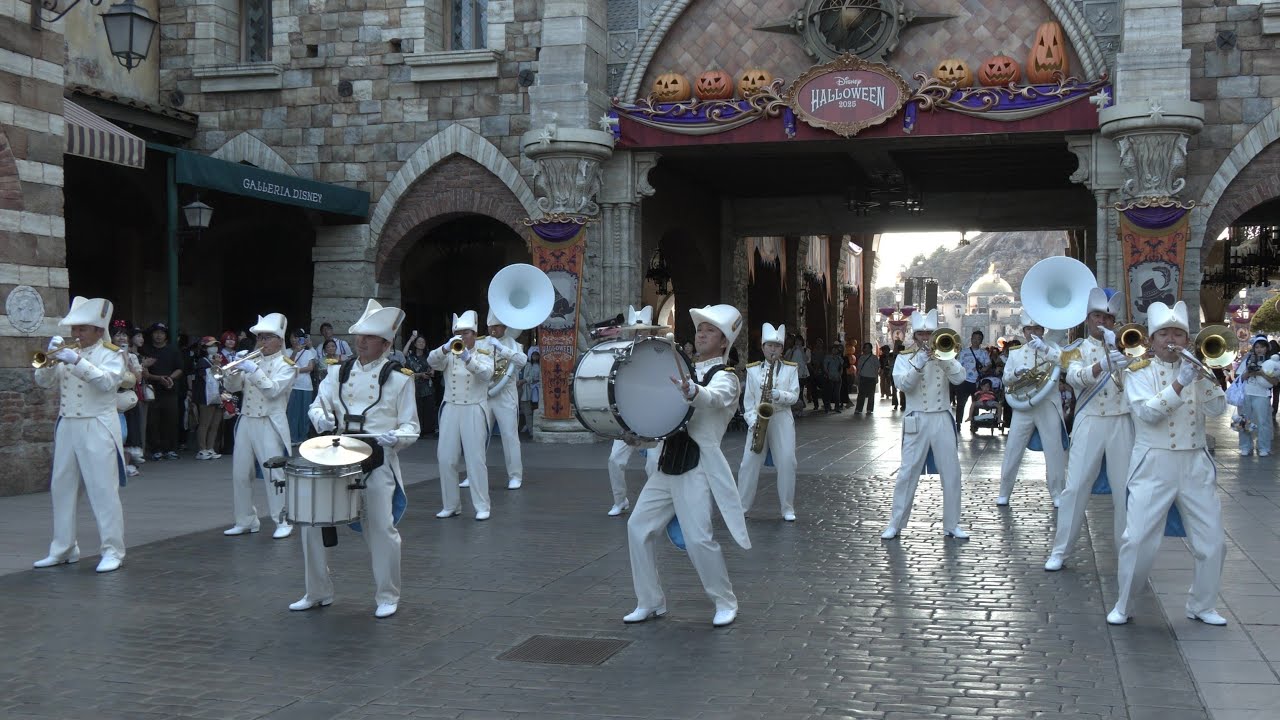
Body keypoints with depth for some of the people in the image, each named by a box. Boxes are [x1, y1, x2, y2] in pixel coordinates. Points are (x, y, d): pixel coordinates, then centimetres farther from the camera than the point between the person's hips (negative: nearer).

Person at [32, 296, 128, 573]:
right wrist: (51, 358, -8)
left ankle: (112, 551, -2)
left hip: (98, 428, -6)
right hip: (67, 427, 6)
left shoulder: (110, 354, -1)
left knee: (104, 490, -6)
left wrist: (76, 360, -24)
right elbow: (44, 381, 9)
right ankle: (63, 548, 19)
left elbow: (106, 381, -18)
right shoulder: (67, 352, 14)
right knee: (61, 488, 9)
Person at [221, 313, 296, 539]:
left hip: (270, 425, -6)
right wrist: (234, 369, -8)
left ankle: (283, 522, 1)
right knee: (240, 474, 8)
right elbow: (232, 387, 10)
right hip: (246, 422, 6)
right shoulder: (252, 360, 14)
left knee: (274, 474, -7)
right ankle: (246, 521, 18)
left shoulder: (286, 365, -2)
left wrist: (254, 370, -19)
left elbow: (273, 390, -16)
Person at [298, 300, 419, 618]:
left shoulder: (399, 378, 0)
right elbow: (317, 405, 15)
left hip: (378, 463, -4)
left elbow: (411, 427, 0)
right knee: (312, 523, 4)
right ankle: (318, 593, 21)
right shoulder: (339, 371, 10)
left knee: (381, 528, -3)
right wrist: (321, 417, -9)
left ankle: (387, 597, 15)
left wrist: (396, 436, -22)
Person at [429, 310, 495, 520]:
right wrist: (446, 348, -27)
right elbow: (432, 361, -9)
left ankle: (482, 507, -2)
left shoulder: (483, 353, 4)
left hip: (474, 410, -3)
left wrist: (467, 359, -30)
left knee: (475, 459, -7)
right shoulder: (448, 354, 11)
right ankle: (451, 505, 13)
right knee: (445, 459, 2)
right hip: (450, 410, 3)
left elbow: (487, 373, -15)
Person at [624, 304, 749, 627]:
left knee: (697, 538, -14)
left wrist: (691, 391, -52)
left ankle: (726, 603, 7)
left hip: (697, 466, -7)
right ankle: (650, 602, 15)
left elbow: (712, 398, -30)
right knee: (639, 527, 3)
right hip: (668, 463, 7)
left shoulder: (725, 377, -6)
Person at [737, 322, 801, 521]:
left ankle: (788, 508, 3)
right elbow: (748, 399, 4)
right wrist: (752, 421, -10)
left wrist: (778, 395, -21)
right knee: (749, 463, -1)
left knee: (787, 463, -7)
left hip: (782, 419, -1)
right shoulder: (752, 369, 7)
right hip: (758, 420, 1)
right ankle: (740, 506, 7)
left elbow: (794, 396, -2)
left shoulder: (790, 369, 5)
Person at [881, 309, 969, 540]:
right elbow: (902, 384, -15)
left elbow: (959, 378, -8)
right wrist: (921, 359, -21)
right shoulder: (904, 357, 2)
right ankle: (895, 524, 6)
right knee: (908, 473, -1)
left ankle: (951, 525, 14)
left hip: (942, 419, 2)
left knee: (952, 473, 4)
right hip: (917, 421, -2)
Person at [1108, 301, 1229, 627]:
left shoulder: (1196, 371, 11)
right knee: (1138, 540, -8)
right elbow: (1148, 412, -16)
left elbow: (1218, 408, -4)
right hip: (1153, 466, -4)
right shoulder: (1139, 373, 1)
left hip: (1195, 465, 4)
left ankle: (1201, 606, 23)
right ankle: (1122, 605, 8)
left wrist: (1202, 375, -15)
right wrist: (1179, 383, -22)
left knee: (1213, 541, 5)